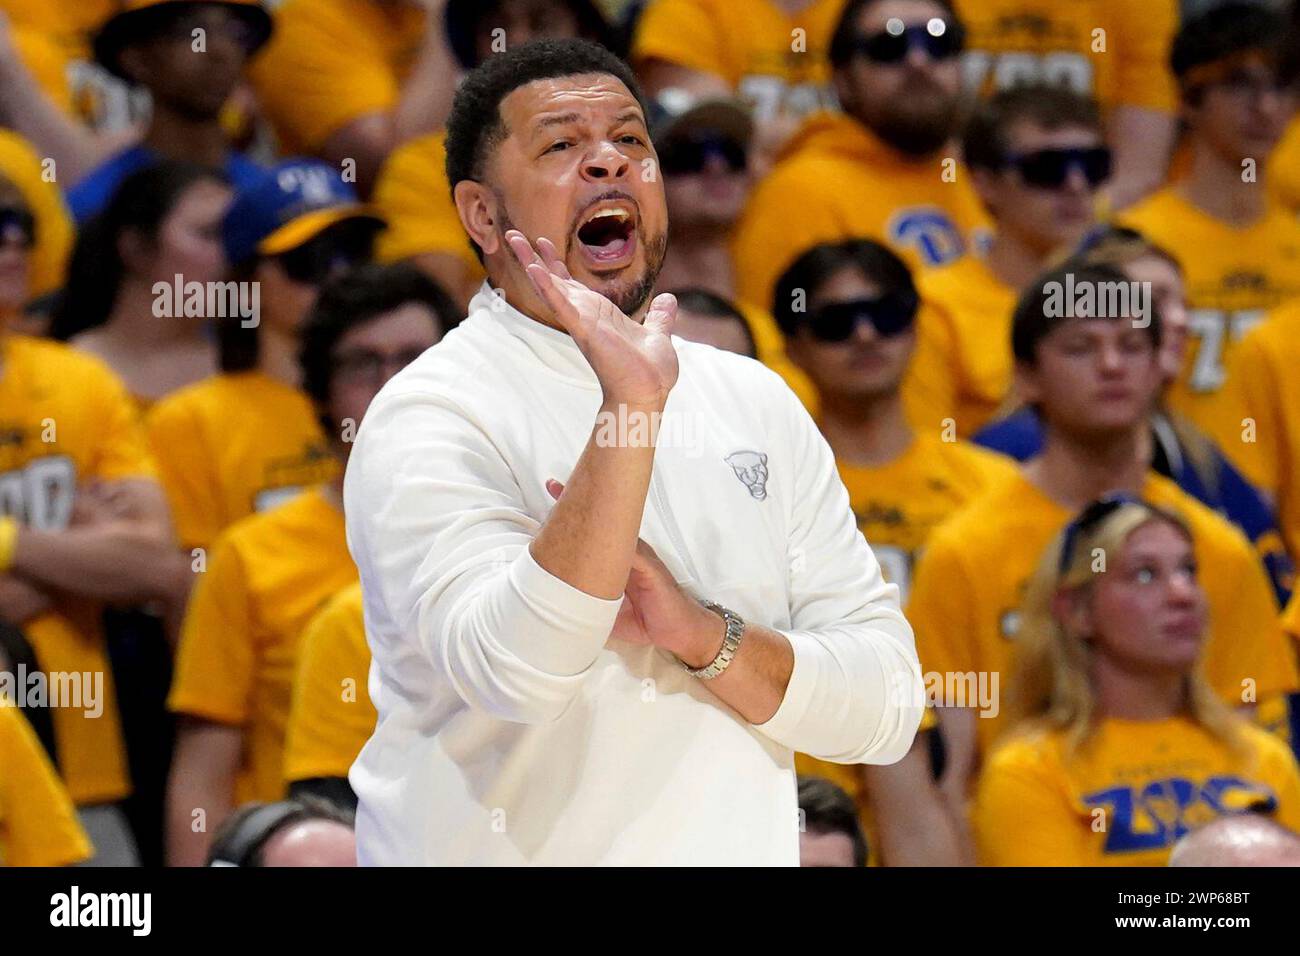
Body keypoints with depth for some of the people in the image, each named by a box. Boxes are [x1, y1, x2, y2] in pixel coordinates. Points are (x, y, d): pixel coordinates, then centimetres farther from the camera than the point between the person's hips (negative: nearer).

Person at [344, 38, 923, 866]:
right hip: (506, 853, -4)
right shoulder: (428, 417, -13)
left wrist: (705, 635, -20)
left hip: (738, 850, 5)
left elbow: (887, 706, -4)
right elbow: (515, 673, -30)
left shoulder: (756, 401, 2)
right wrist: (633, 405, -33)